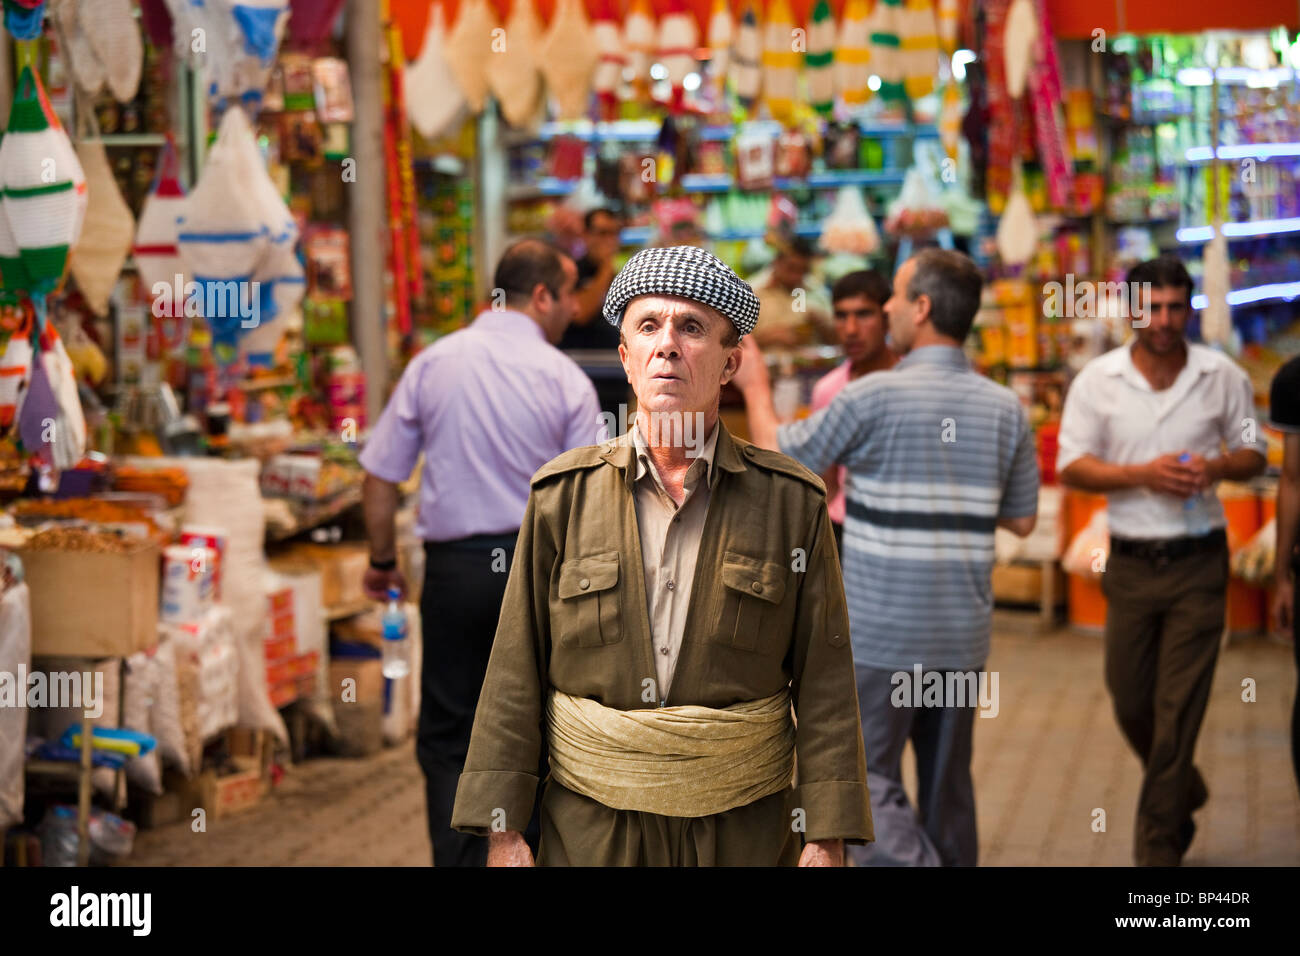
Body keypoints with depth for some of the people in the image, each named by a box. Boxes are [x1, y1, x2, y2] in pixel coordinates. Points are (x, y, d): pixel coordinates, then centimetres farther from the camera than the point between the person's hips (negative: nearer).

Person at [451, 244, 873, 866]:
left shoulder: (794, 503, -1)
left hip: (745, 832, 0)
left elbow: (824, 684, -2)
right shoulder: (562, 495, 0)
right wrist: (503, 831, -3)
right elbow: (515, 675, 1)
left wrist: (826, 839, -7)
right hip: (589, 830, 0)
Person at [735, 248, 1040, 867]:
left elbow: (776, 456, 0)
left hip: (882, 635, -5)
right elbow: (1022, 519, 11)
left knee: (866, 778, -2)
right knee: (948, 787, 14)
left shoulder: (873, 398, -13)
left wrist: (754, 385, 16)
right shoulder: (1005, 409, 2)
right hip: (964, 634, 5)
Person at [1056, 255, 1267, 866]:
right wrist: (1142, 475, -17)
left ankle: (1158, 848, 5)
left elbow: (1252, 454, 9)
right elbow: (1071, 467, -3)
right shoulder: (1097, 381, -1)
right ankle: (1184, 793, 40)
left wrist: (1218, 467, -14)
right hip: (1131, 561, 2)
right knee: (1131, 705, 11)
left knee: (1177, 712, -4)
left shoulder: (1223, 377, 0)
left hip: (1198, 564, -1)